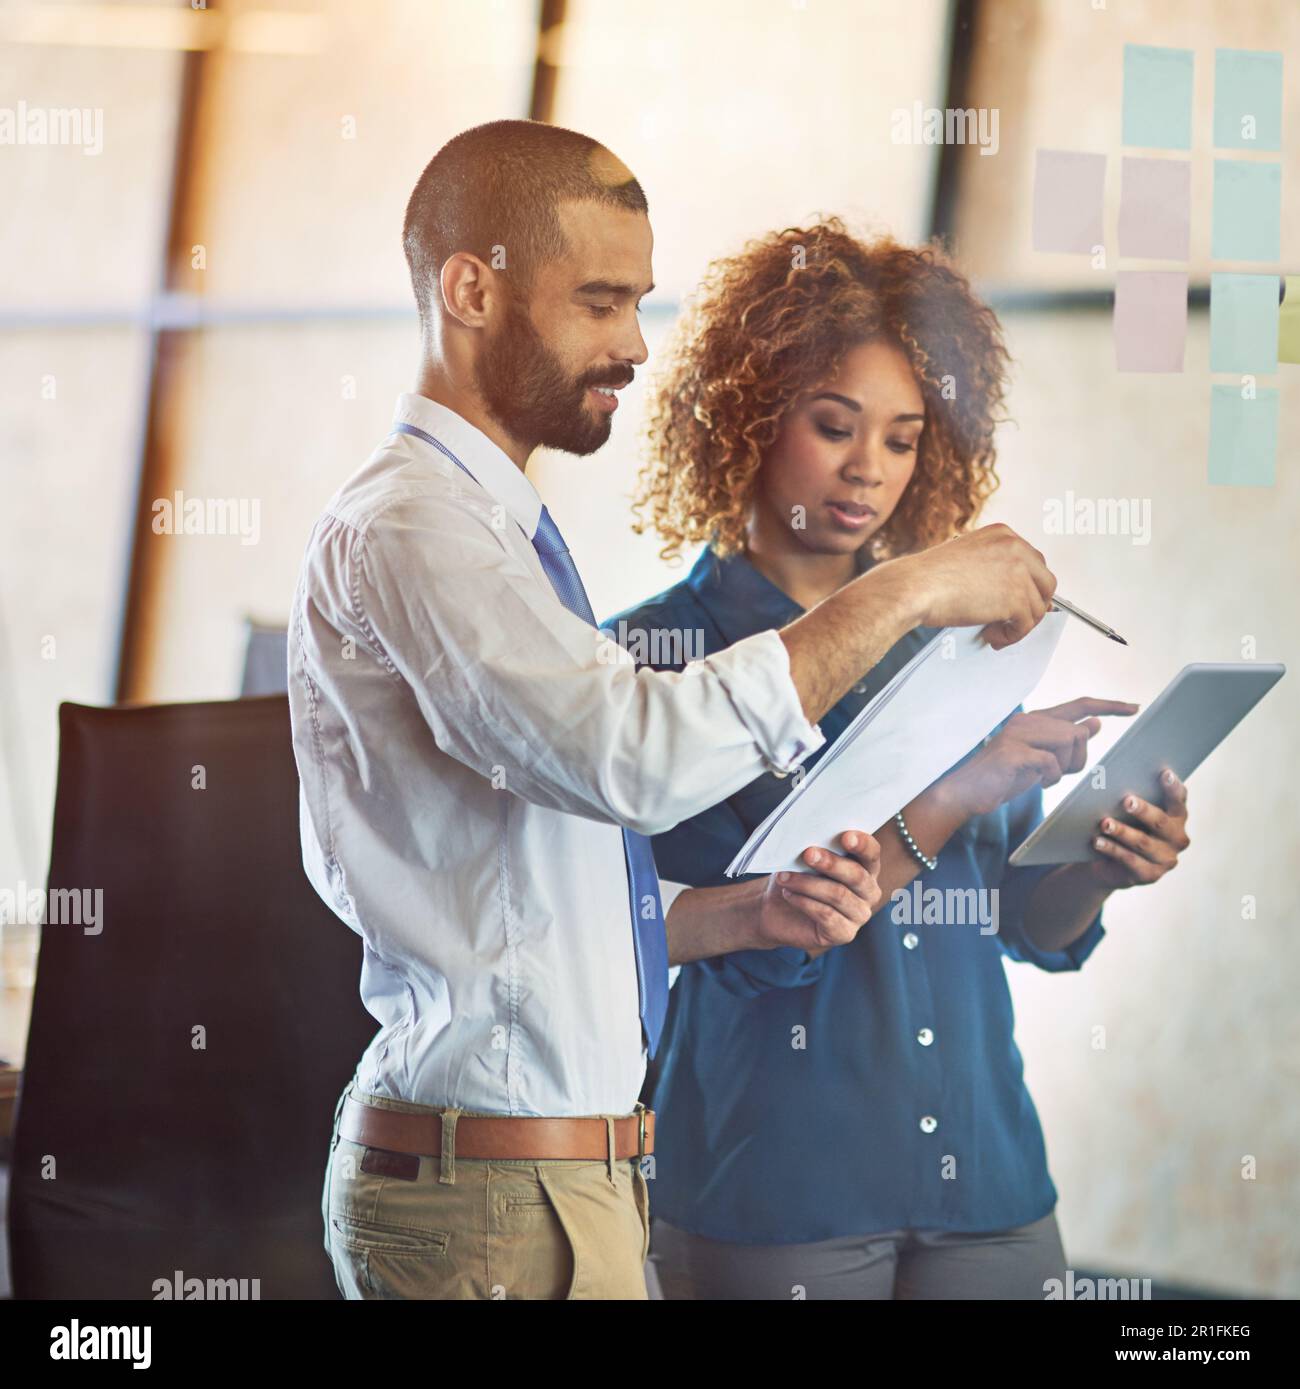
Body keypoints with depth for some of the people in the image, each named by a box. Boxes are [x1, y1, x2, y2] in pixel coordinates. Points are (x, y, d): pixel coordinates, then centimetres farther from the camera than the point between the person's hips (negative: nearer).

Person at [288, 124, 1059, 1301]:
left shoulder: (496, 530, 16)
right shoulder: (401, 530, -15)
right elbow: (637, 751, -31)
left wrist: (750, 915, 3)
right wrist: (902, 595, -24)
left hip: (578, 1171, 9)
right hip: (496, 1199, -9)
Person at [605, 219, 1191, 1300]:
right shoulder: (658, 651, -6)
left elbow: (1027, 927, 9)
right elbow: (750, 941, -15)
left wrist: (1099, 867, -11)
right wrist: (946, 803, -23)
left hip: (984, 1175, 4)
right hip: (773, 1198, -4)